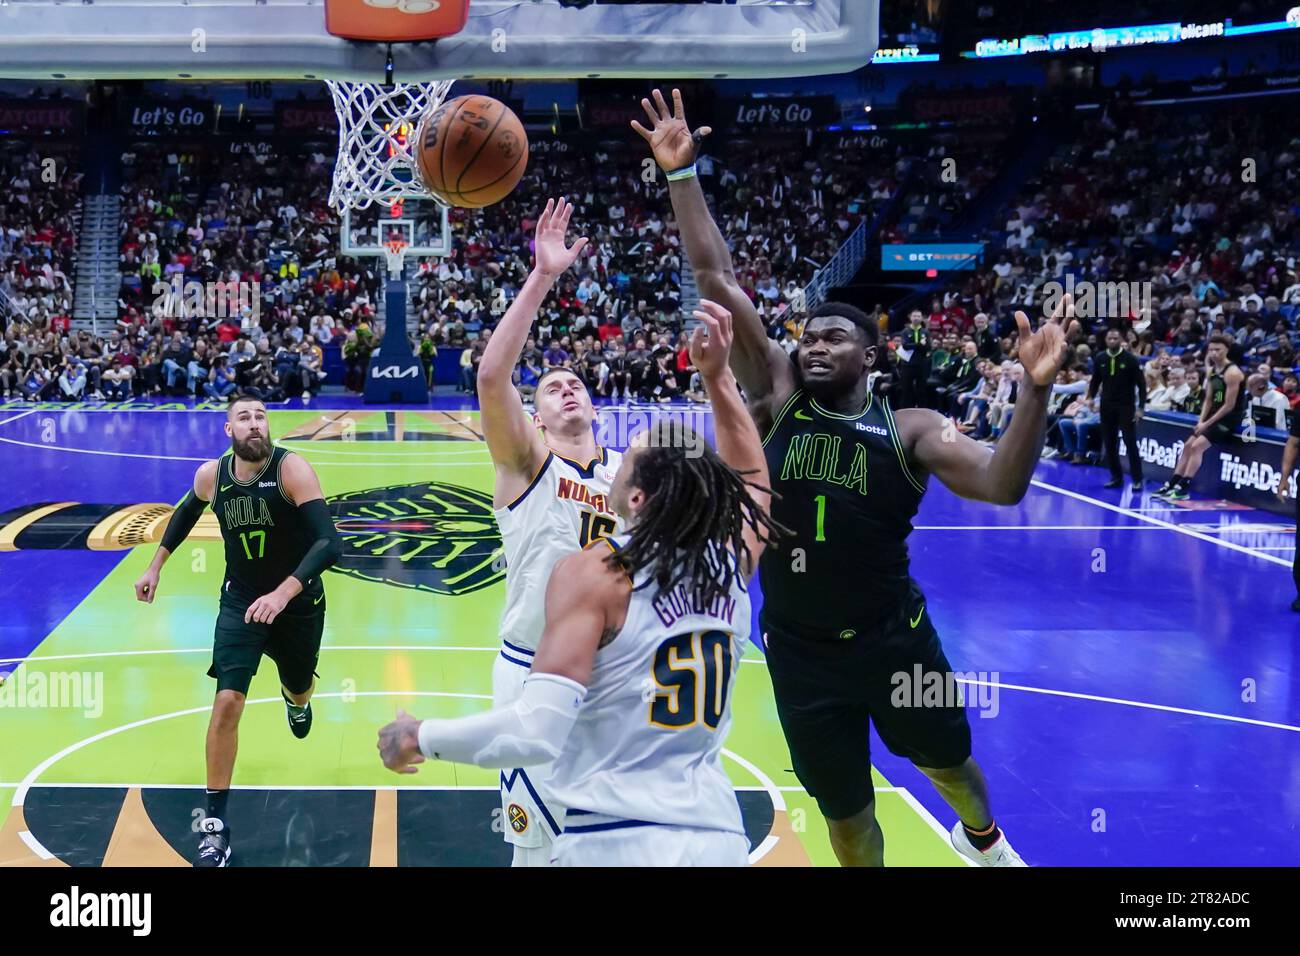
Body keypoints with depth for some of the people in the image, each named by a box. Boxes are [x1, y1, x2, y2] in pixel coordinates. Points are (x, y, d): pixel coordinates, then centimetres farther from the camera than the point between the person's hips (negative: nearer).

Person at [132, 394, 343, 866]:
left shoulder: (292, 469, -26)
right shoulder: (210, 475, -12)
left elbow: (330, 543, -35)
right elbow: (186, 513, 14)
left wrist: (282, 594, -47)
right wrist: (155, 566, 13)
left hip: (298, 602, -1)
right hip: (240, 601, 1)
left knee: (299, 691, 22)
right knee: (227, 702, -15)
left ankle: (295, 699, 64)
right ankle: (215, 823, -4)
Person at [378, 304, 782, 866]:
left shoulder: (593, 574, -12)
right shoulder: (731, 562, 3)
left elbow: (536, 733, -21)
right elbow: (750, 477, 27)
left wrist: (420, 738, -7)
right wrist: (718, 377, 25)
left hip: (620, 841, -5)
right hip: (720, 839, 6)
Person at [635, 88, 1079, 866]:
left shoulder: (909, 430, -13)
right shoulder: (777, 396, -8)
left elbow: (1003, 485, -29)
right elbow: (717, 280, -13)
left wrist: (1036, 391, -43)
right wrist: (682, 175, -18)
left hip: (891, 639, 0)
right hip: (799, 650, 1)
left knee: (948, 762, 24)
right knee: (845, 810, 15)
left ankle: (981, 836, 58)